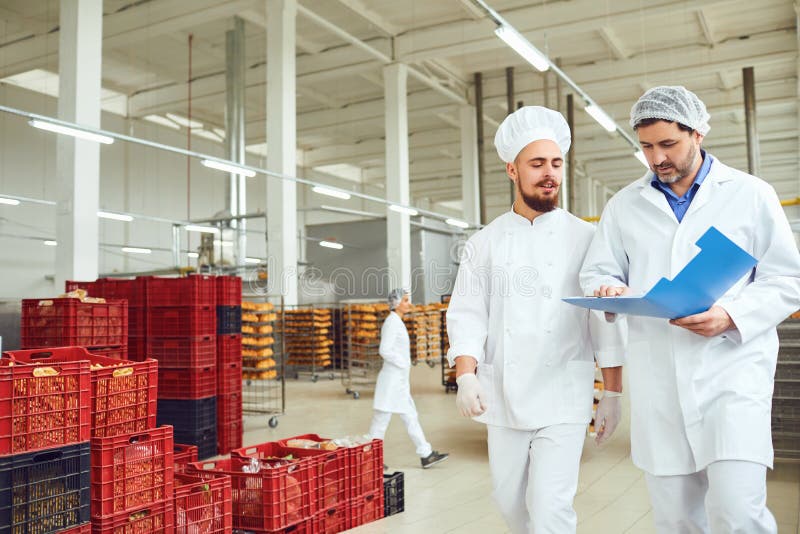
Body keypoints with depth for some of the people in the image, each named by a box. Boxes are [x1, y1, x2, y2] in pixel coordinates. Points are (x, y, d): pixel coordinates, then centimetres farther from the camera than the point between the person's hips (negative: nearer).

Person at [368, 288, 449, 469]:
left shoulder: (397, 322, 14)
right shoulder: (392, 322, -15)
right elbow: (385, 350, -23)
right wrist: (405, 365, -15)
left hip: (399, 382, 10)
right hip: (392, 381, -10)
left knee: (411, 418, 11)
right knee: (381, 421, 0)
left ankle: (426, 455, 15)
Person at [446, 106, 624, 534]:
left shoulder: (585, 238, 0)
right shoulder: (484, 244, 4)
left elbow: (606, 321, 1)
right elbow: (467, 315, 0)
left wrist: (613, 393, -1)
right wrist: (465, 376, -15)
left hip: (563, 399, -2)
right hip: (503, 398, 3)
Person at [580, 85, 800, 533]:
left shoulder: (751, 194, 4)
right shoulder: (625, 205, 11)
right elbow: (597, 272, 13)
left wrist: (731, 317, -16)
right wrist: (611, 290, -11)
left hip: (732, 369, -2)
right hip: (658, 381, 3)